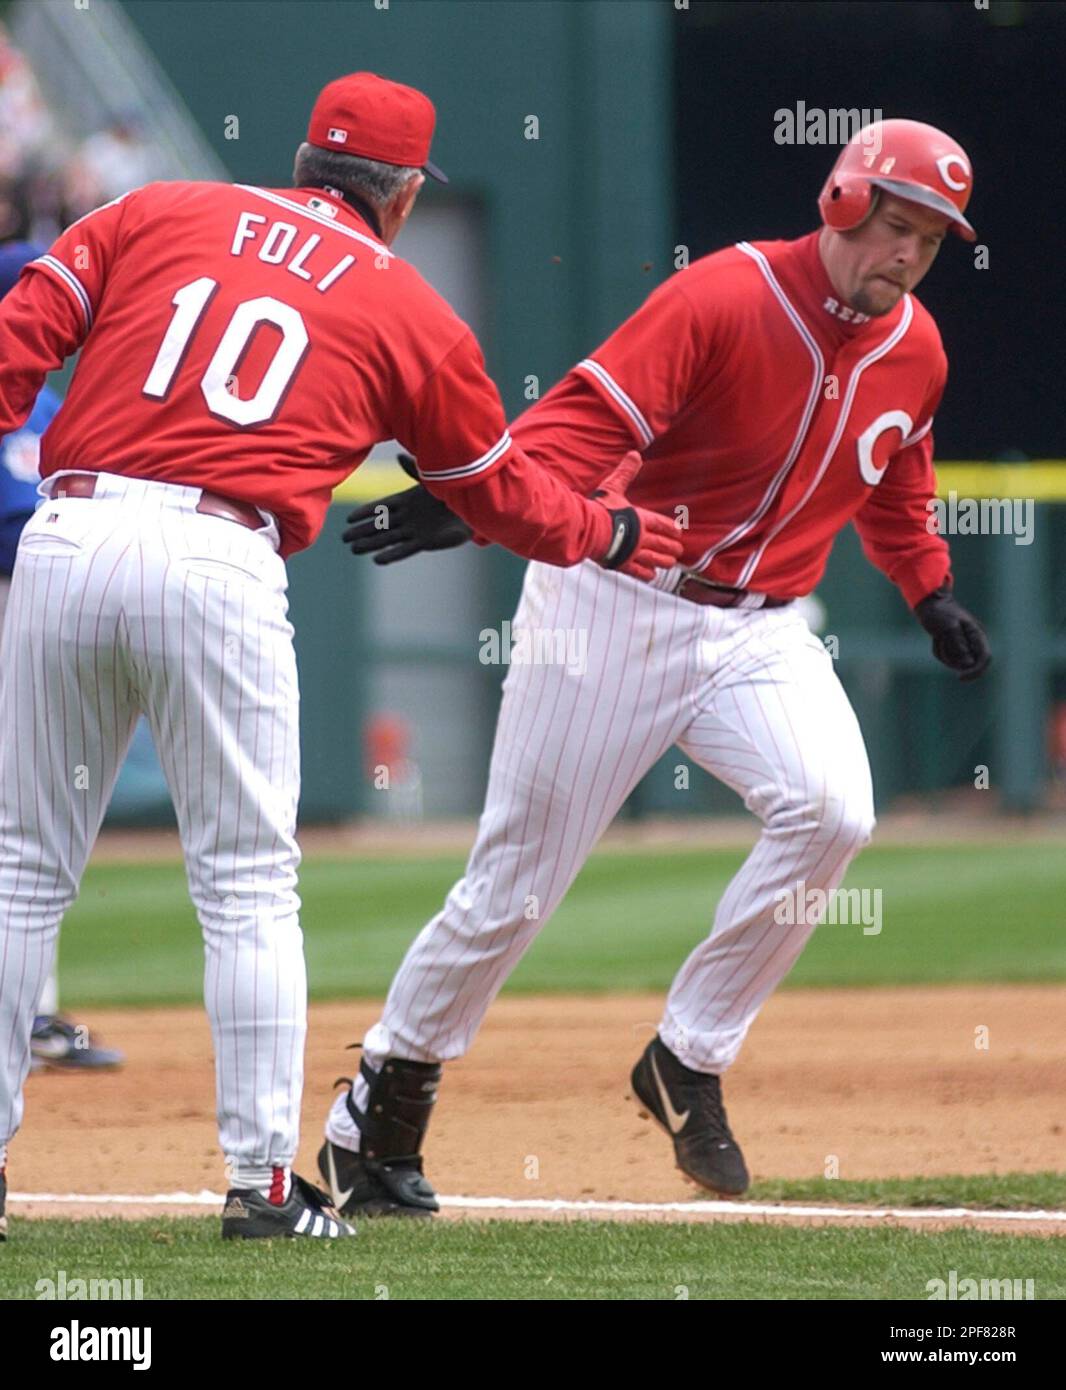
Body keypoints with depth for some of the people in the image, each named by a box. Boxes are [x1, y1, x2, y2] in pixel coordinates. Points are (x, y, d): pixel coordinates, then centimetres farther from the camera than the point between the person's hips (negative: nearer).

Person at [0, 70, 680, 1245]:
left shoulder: (152, 214, 17)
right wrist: (604, 533, 44)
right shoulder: (412, 312, 15)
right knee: (247, 883, 6)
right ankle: (262, 1177, 5)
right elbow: (499, 492, 25)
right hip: (219, 565, -2)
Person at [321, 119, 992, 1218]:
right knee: (516, 882, -1)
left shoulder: (914, 352, 3)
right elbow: (588, 419, -26)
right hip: (620, 603, -5)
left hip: (760, 630, 5)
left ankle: (689, 1063, -6)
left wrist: (929, 592, 16)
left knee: (831, 808, -23)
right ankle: (380, 1110, 17)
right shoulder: (724, 300, -18)